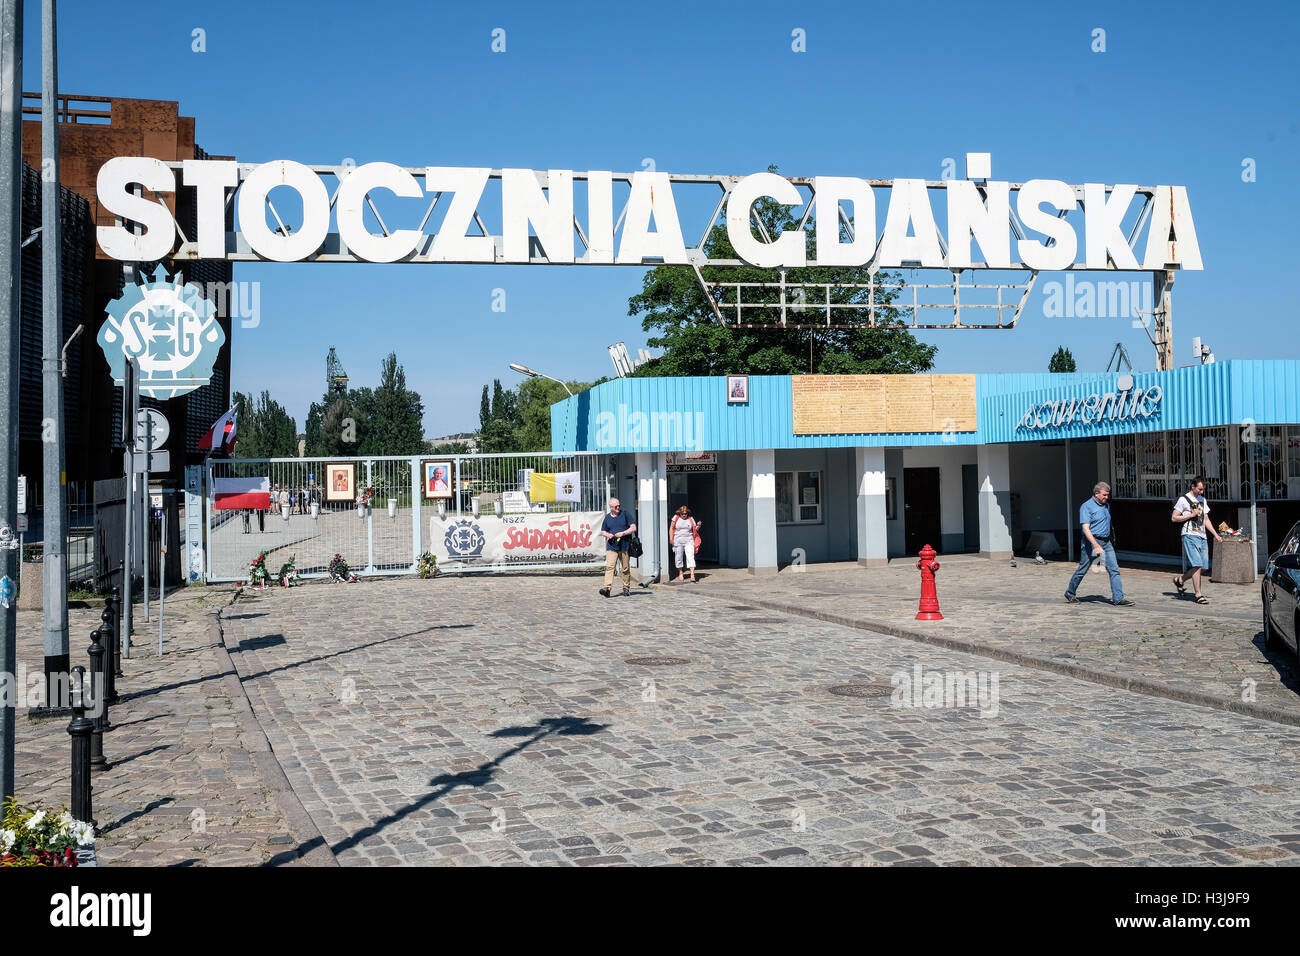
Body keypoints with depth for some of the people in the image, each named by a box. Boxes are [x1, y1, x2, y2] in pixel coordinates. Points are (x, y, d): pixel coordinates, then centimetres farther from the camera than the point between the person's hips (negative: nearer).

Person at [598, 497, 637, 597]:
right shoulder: (607, 518, 11)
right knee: (609, 567, -14)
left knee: (626, 569, 6)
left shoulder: (625, 515, 3)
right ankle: (607, 588, -22)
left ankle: (626, 588, 19)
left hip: (625, 546, -1)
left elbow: (633, 528, -1)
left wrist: (623, 533, -13)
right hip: (611, 547, 1)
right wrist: (607, 535, -3)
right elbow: (603, 531, 20)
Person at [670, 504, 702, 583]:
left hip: (689, 541, 0)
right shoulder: (676, 518, 3)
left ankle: (692, 574, -17)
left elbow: (695, 529, 11)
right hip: (678, 541, 1)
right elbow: (671, 528, 7)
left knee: (690, 557, -12)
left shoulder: (691, 519, 6)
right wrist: (671, 538, 1)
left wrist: (698, 526, -10)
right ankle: (680, 573, 27)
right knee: (679, 557, 8)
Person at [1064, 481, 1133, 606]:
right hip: (1091, 541, -6)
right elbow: (1086, 529, -19)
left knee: (1114, 569, -5)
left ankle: (1118, 599, -7)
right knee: (1082, 570, 5)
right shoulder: (1086, 506, -11)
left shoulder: (1106, 506, 13)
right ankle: (1070, 593, 23)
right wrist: (1096, 546, -29)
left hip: (1106, 542, 6)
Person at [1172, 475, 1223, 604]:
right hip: (1190, 535, -7)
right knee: (1197, 565, -15)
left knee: (1204, 567, 3)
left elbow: (1206, 520, 23)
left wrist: (1216, 535, 16)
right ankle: (1198, 594, -11)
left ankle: (1180, 580, 22)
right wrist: (1191, 515, -10)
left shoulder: (1202, 500, 19)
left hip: (1202, 537, 7)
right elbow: (1174, 518, -6)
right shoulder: (1183, 500, -2)